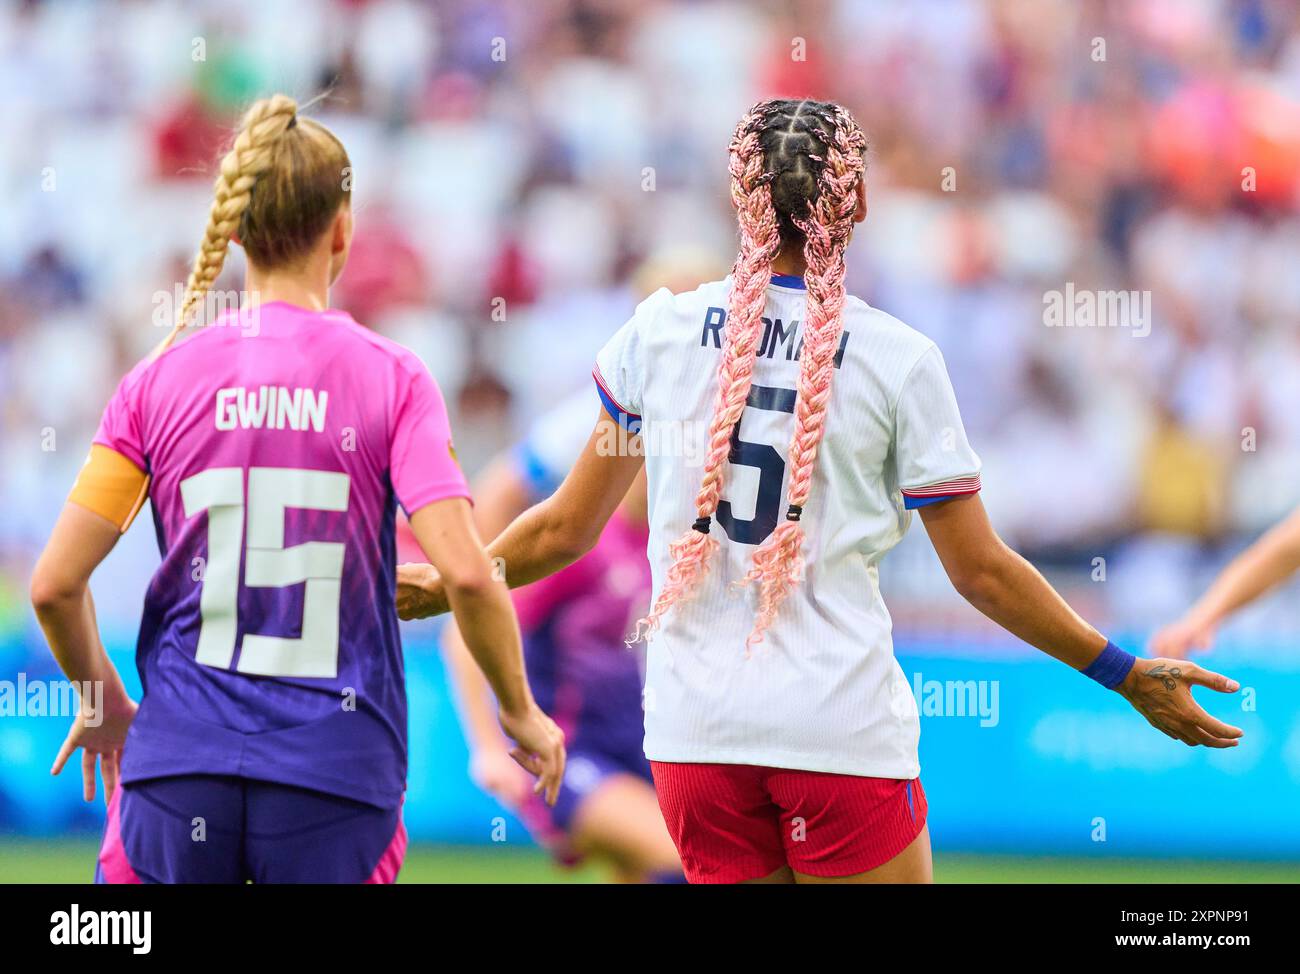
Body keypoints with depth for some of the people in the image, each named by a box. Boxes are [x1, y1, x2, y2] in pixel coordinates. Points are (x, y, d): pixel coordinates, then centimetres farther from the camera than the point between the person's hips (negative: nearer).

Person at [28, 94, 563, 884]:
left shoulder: (159, 381, 3)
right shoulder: (391, 378, -2)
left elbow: (55, 585, 1)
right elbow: (465, 572, -11)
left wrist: (102, 701, 20)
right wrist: (521, 712, 4)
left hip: (179, 765, 1)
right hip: (335, 776, -1)